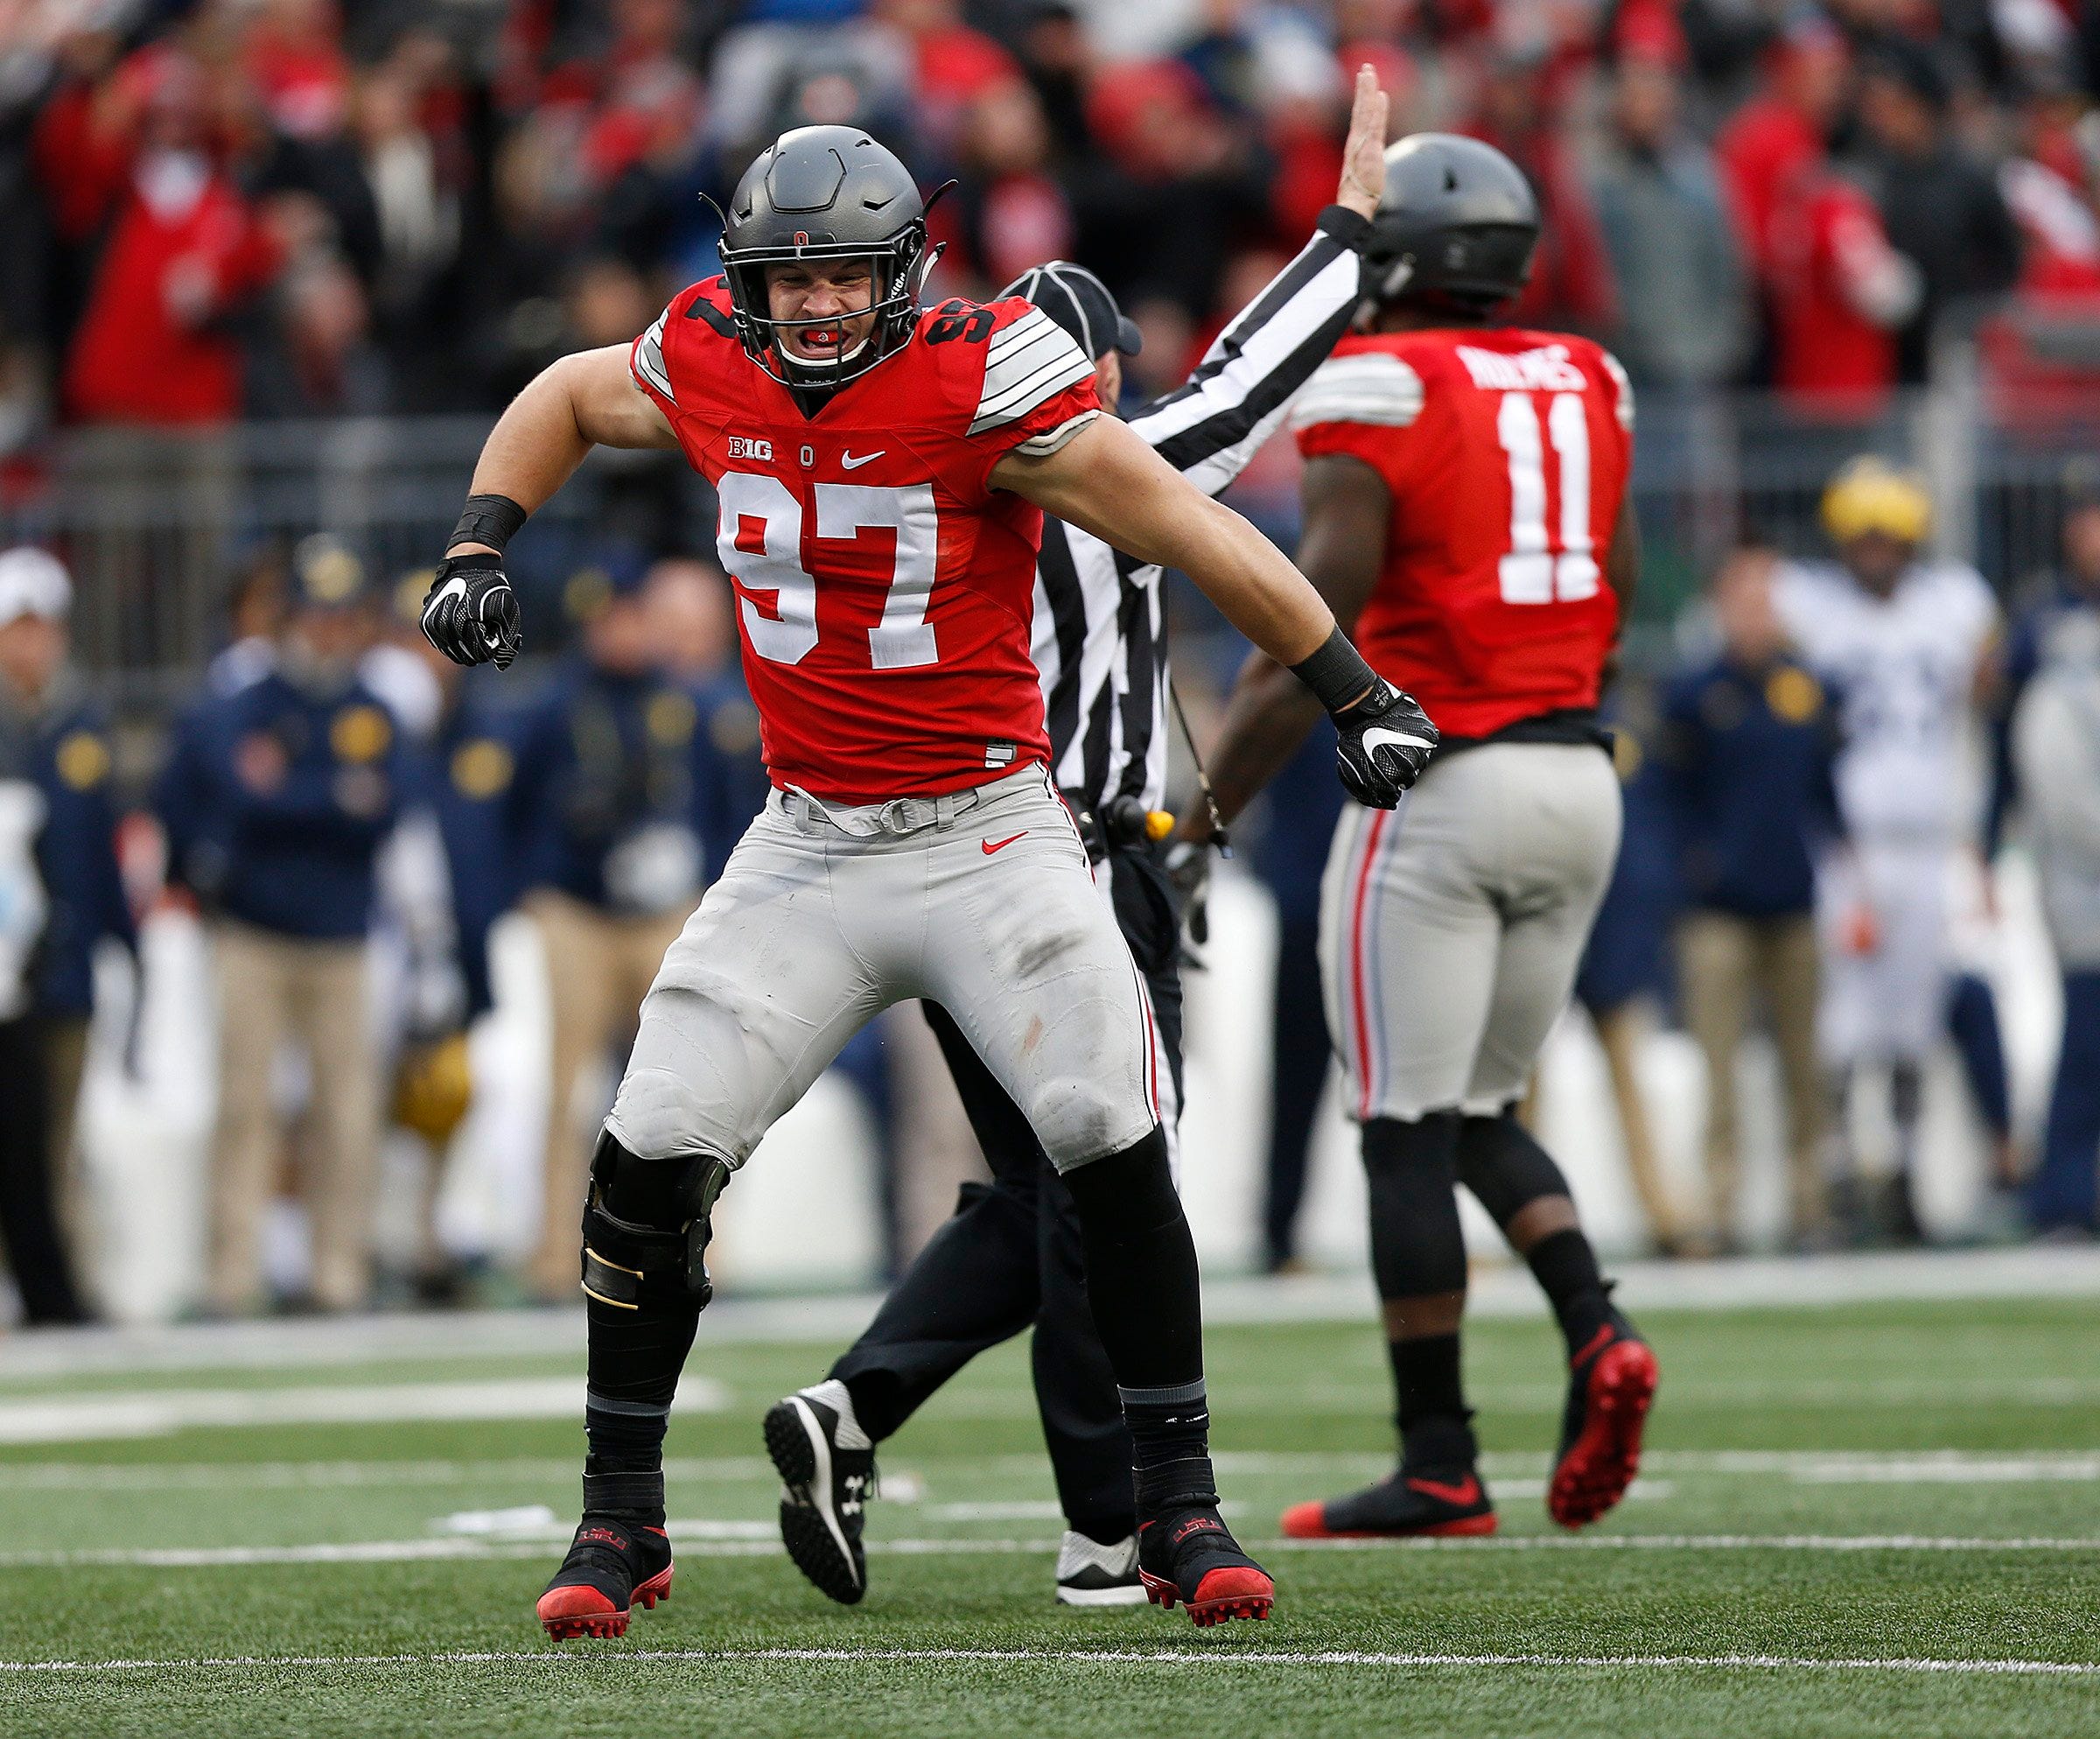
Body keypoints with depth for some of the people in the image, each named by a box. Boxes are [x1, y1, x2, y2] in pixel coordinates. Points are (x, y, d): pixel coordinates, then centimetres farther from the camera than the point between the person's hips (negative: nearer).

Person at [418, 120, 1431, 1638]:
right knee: (653, 1160, -5)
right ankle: (621, 1519, 10)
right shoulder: (713, 371, -3)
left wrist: (1358, 696, -10)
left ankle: (1180, 1511, -1)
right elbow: (568, 398, 20)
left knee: (1114, 1152, -16)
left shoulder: (982, 385, -17)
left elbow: (1195, 535, -13)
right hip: (808, 849, 4)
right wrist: (481, 548, 7)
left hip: (990, 835, -4)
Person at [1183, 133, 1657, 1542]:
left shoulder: (1377, 390, -8)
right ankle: (1597, 1333, -6)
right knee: (1483, 1113, 18)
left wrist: (1203, 821, -9)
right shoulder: (1585, 387, 12)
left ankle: (1440, 1468, -2)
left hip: (1441, 785, -7)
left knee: (1410, 1130, -1)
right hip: (1580, 778, 7)